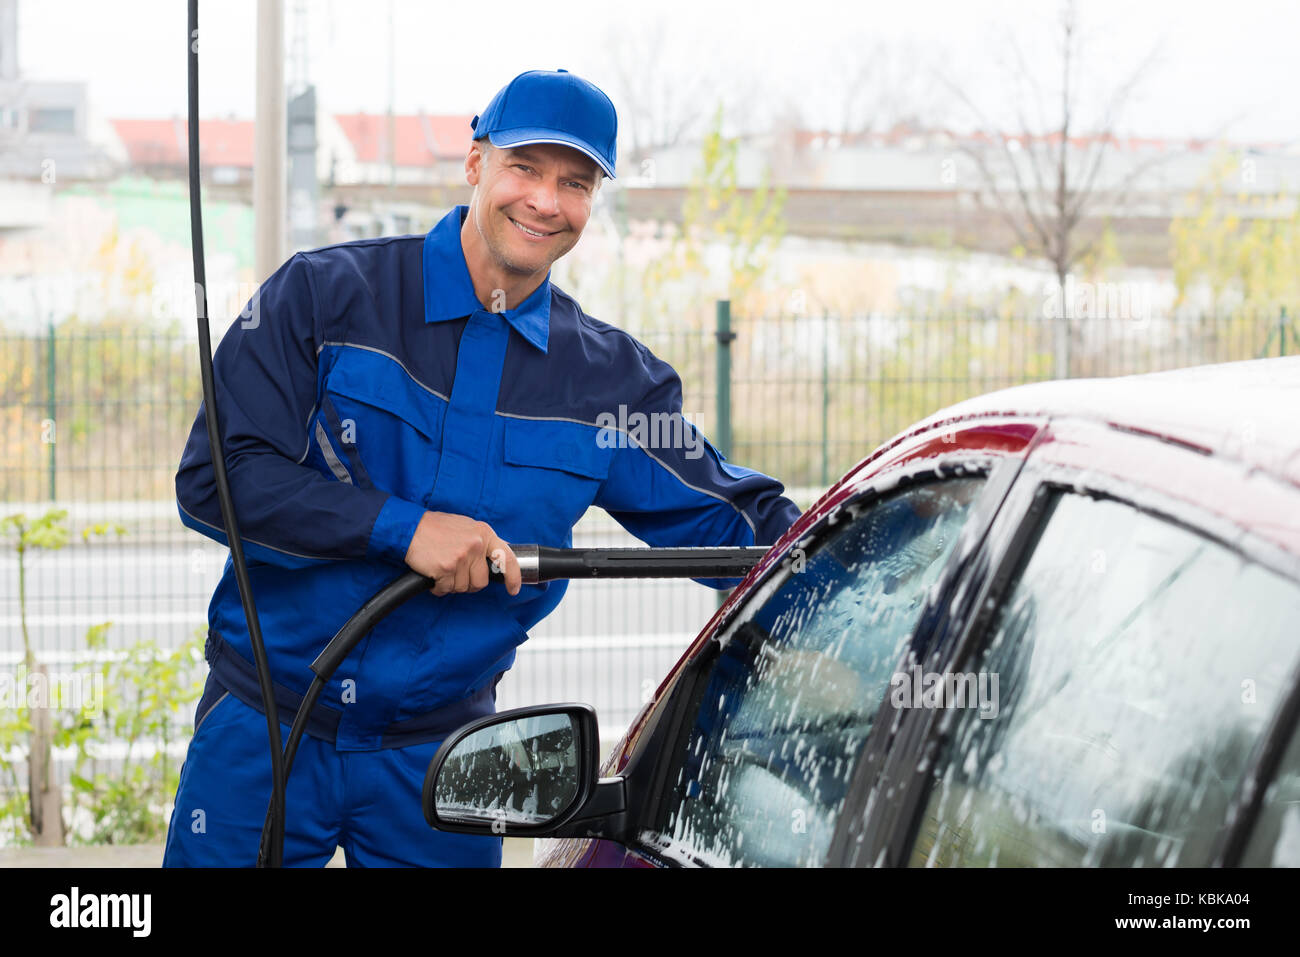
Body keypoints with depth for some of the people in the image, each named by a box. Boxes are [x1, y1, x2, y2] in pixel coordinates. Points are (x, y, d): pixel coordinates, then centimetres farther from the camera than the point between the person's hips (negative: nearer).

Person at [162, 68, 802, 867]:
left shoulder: (613, 381, 4)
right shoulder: (328, 296, -5)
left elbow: (737, 523, 5)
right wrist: (402, 526, -21)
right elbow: (214, 479, -12)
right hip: (264, 734, -2)